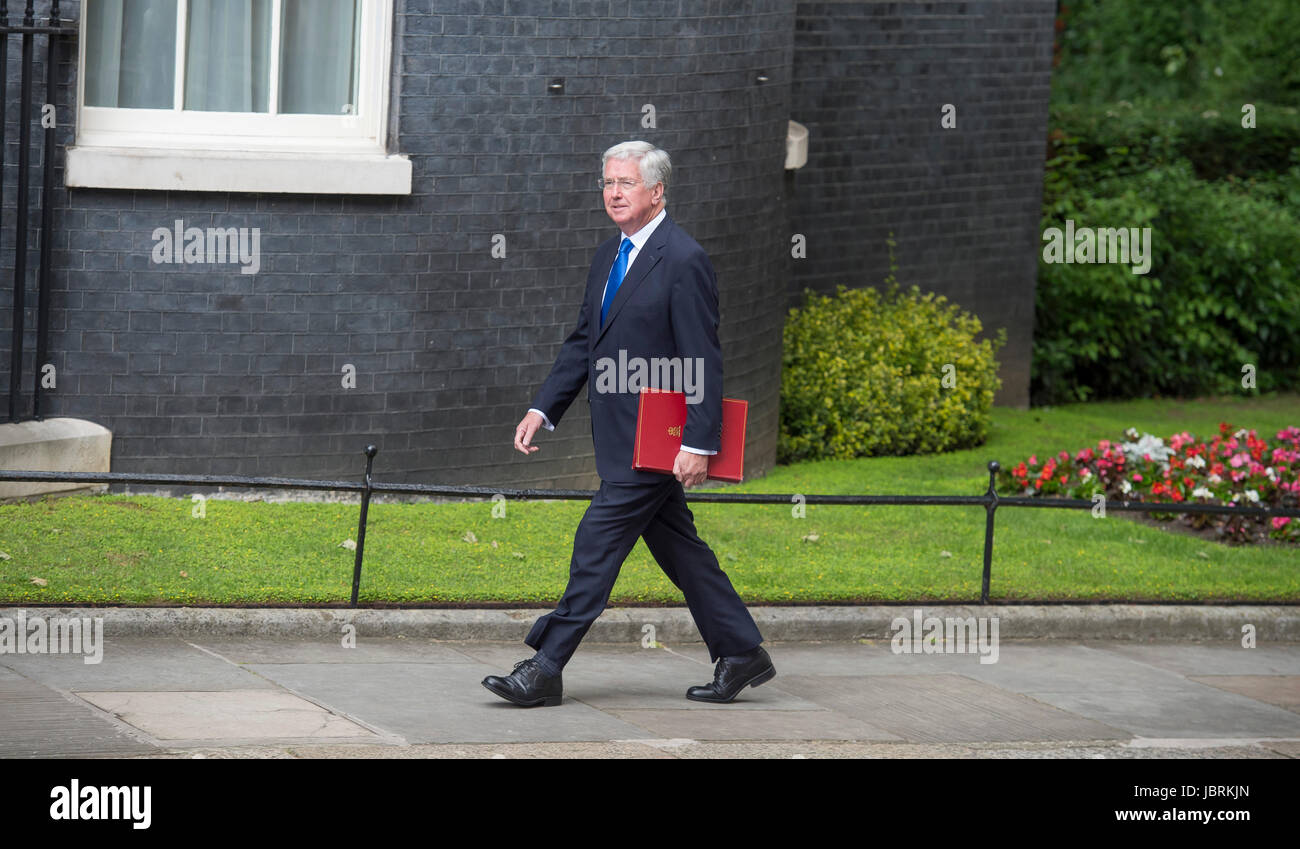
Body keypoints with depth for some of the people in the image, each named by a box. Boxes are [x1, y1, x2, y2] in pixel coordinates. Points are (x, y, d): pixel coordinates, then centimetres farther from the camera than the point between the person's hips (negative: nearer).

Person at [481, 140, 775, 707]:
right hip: (621, 439, 9)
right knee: (678, 549, 14)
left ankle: (545, 670, -5)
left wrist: (699, 443, -20)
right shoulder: (609, 256, 14)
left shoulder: (683, 261, -14)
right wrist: (543, 408, 10)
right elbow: (583, 341, 19)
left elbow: (703, 361, -16)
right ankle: (742, 654, 23)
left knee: (597, 544, -8)